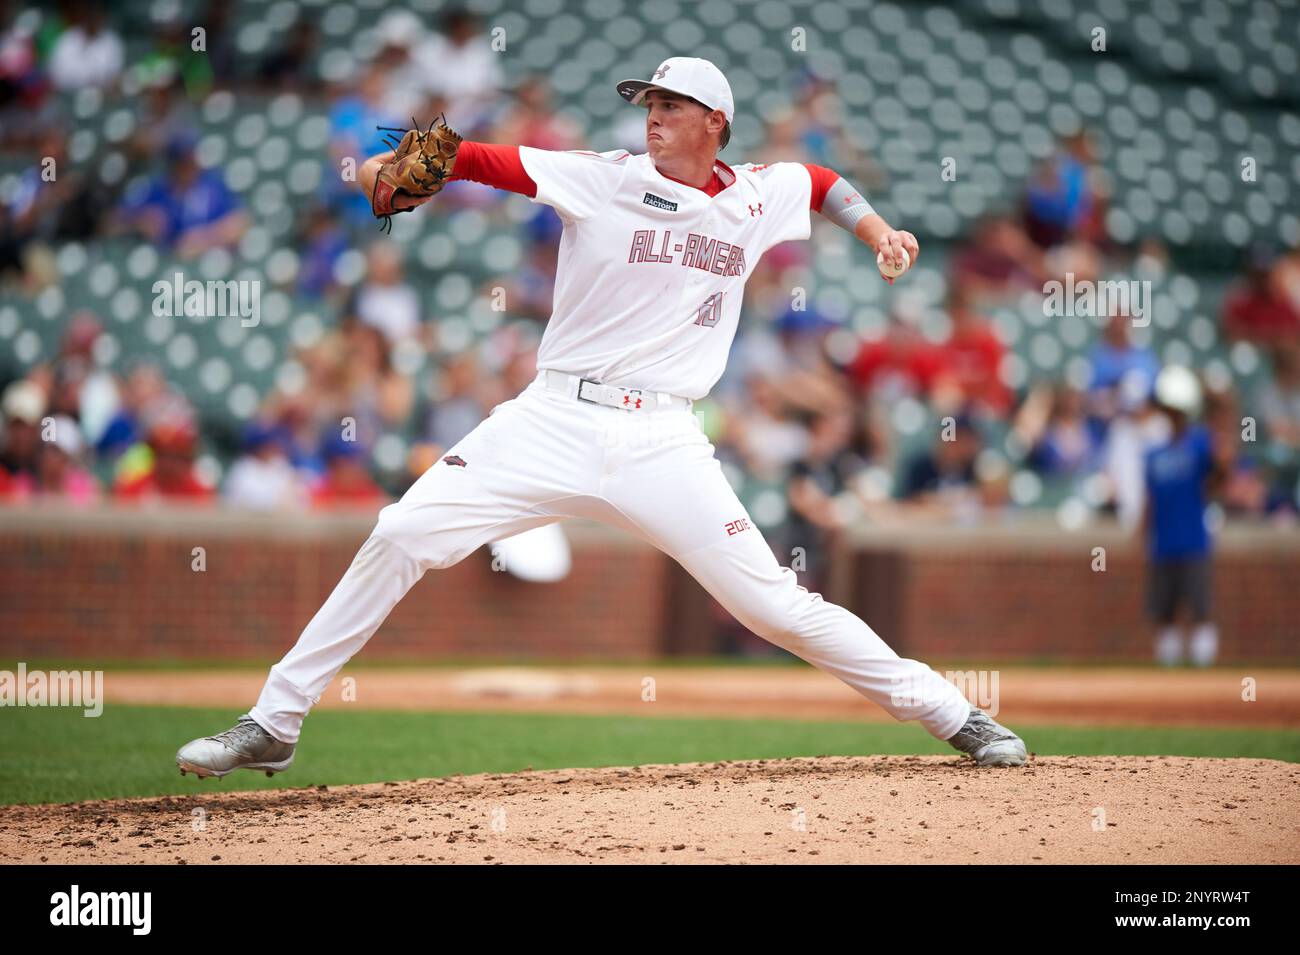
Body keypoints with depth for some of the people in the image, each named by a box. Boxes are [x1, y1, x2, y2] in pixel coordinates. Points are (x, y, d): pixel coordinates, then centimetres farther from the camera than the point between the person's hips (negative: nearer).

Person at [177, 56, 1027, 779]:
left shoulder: (755, 198, 9)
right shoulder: (603, 180, 1)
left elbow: (821, 182, 29)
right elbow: (494, 161, -8)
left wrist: (878, 231, 12)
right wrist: (407, 161, -24)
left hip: (662, 443, 1)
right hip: (554, 421, -1)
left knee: (772, 602, -5)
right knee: (402, 536, -13)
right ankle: (273, 725, -6)